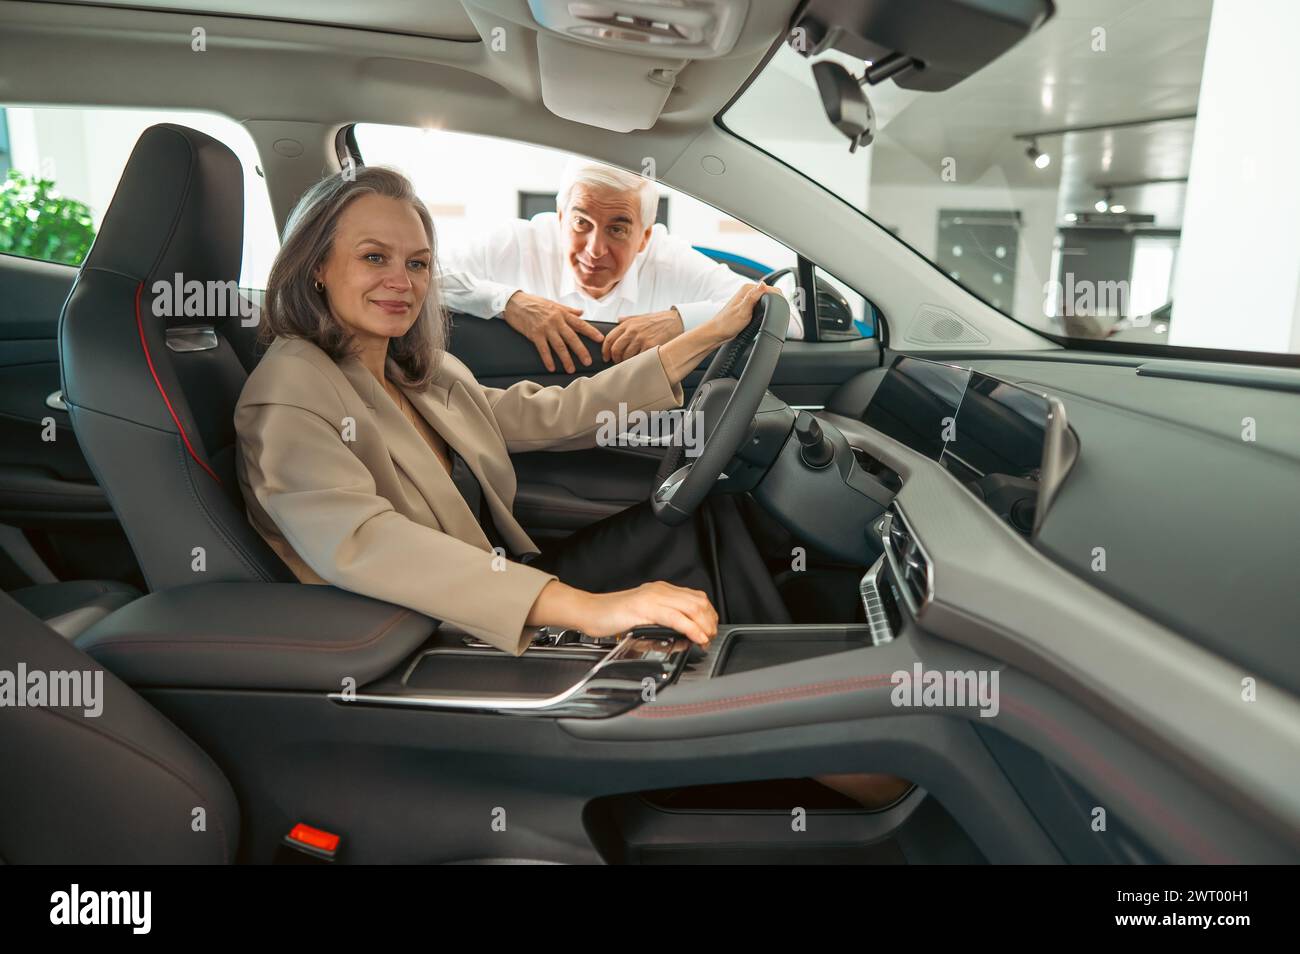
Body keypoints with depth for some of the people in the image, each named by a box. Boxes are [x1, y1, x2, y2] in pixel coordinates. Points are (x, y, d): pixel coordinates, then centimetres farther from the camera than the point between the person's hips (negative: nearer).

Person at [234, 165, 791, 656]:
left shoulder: (429, 377, 8)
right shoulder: (290, 392, -16)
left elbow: (555, 415, 12)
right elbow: (358, 544, -32)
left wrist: (708, 335, 9)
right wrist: (584, 608, -42)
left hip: (504, 595, 8)